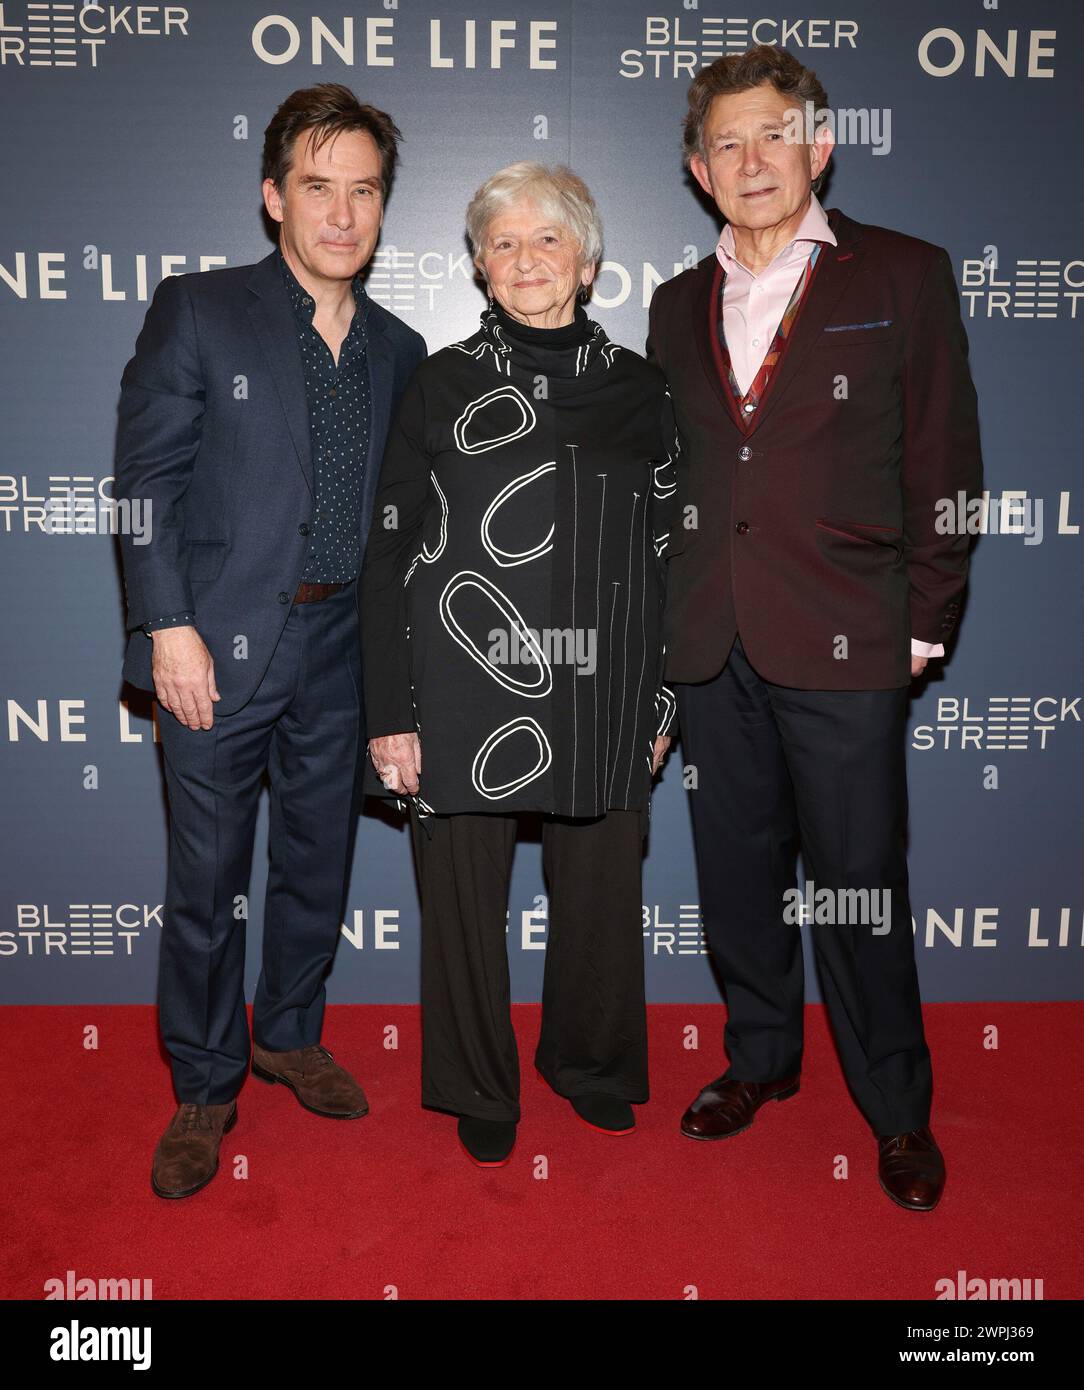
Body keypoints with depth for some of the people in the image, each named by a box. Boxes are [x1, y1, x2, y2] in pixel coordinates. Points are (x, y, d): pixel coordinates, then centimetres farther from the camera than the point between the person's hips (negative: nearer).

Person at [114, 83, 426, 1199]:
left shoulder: (398, 350, 10)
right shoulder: (197, 313, -3)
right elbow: (146, 479, -6)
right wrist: (168, 626, -13)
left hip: (339, 648, 4)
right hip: (218, 644, -4)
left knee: (318, 859, 15)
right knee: (207, 877, 4)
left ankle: (289, 1034, 38)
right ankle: (204, 1088, 24)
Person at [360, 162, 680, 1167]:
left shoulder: (635, 388, 7)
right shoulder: (442, 386, 0)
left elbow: (661, 552, 10)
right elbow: (391, 555, -1)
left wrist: (659, 702, 8)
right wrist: (392, 714, -6)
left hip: (601, 696, 2)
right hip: (467, 693, -2)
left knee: (600, 888, 11)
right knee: (466, 895, 8)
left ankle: (591, 1063, 38)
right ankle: (480, 1086, 32)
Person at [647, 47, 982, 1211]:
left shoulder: (904, 276, 2)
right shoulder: (678, 305, 14)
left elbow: (945, 467, 0)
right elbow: (670, 473, 14)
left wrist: (923, 626, -4)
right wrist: (672, 618, 7)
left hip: (842, 642, -4)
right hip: (711, 643, 4)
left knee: (859, 884, 3)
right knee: (736, 871, 14)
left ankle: (897, 1108, 24)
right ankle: (760, 1056, 35)